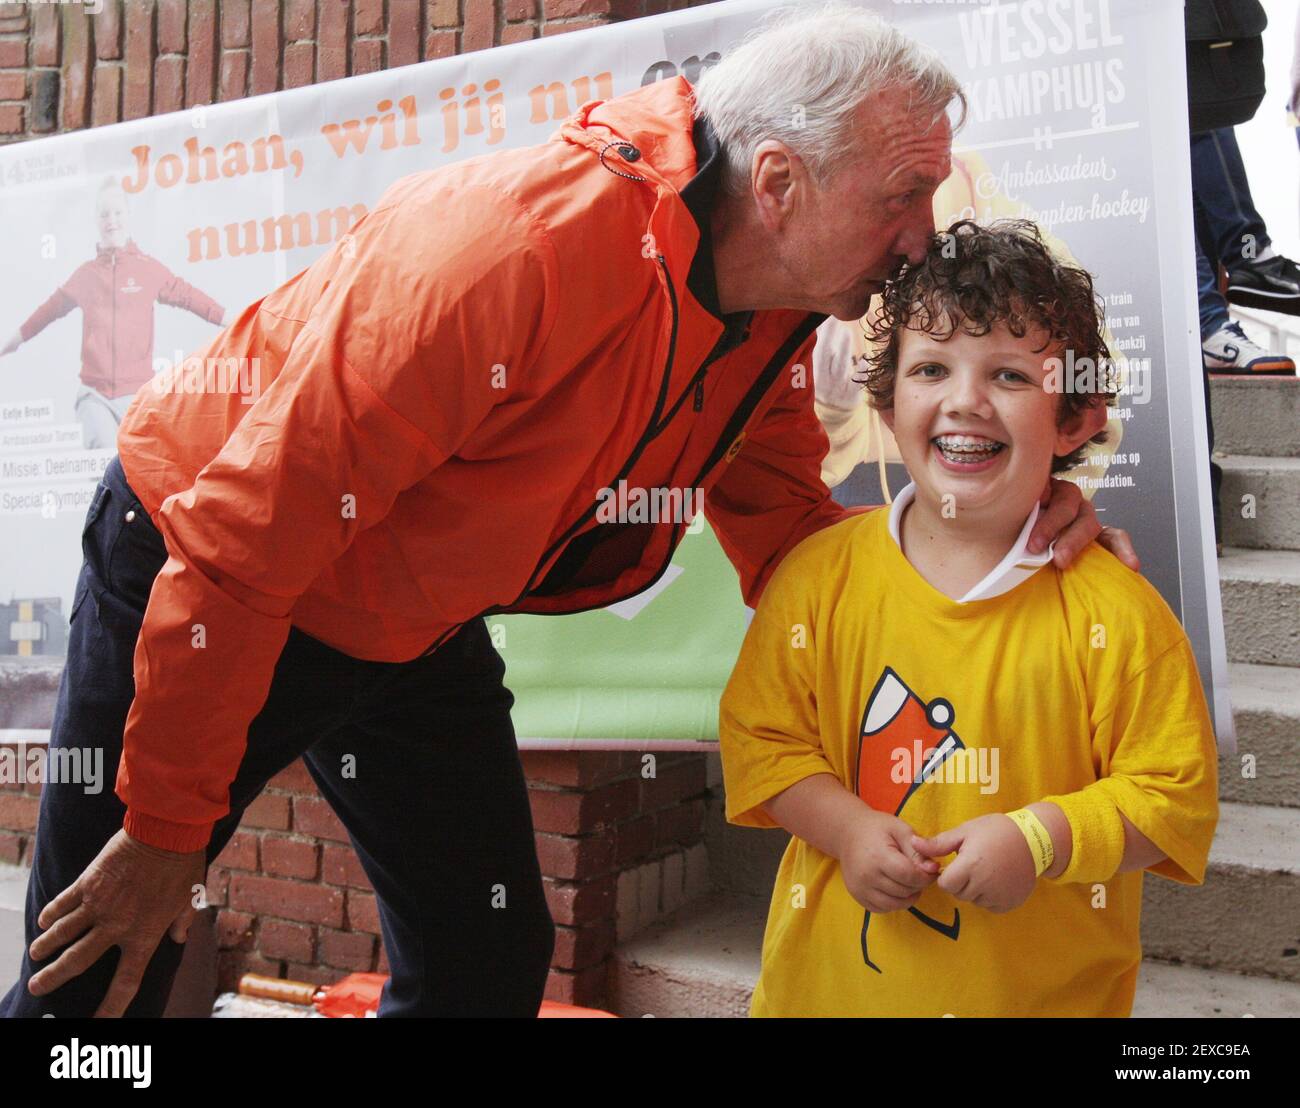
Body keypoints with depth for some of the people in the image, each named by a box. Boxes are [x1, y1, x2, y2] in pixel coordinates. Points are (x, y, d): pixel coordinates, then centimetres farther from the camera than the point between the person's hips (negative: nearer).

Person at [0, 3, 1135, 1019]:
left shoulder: (776, 315, -9)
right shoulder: (520, 242, -34)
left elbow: (787, 546, -2)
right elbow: (243, 540, -30)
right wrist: (169, 825, -20)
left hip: (419, 631, 6)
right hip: (191, 582, -6)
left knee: (489, 962, 8)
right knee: (92, 974, 5)